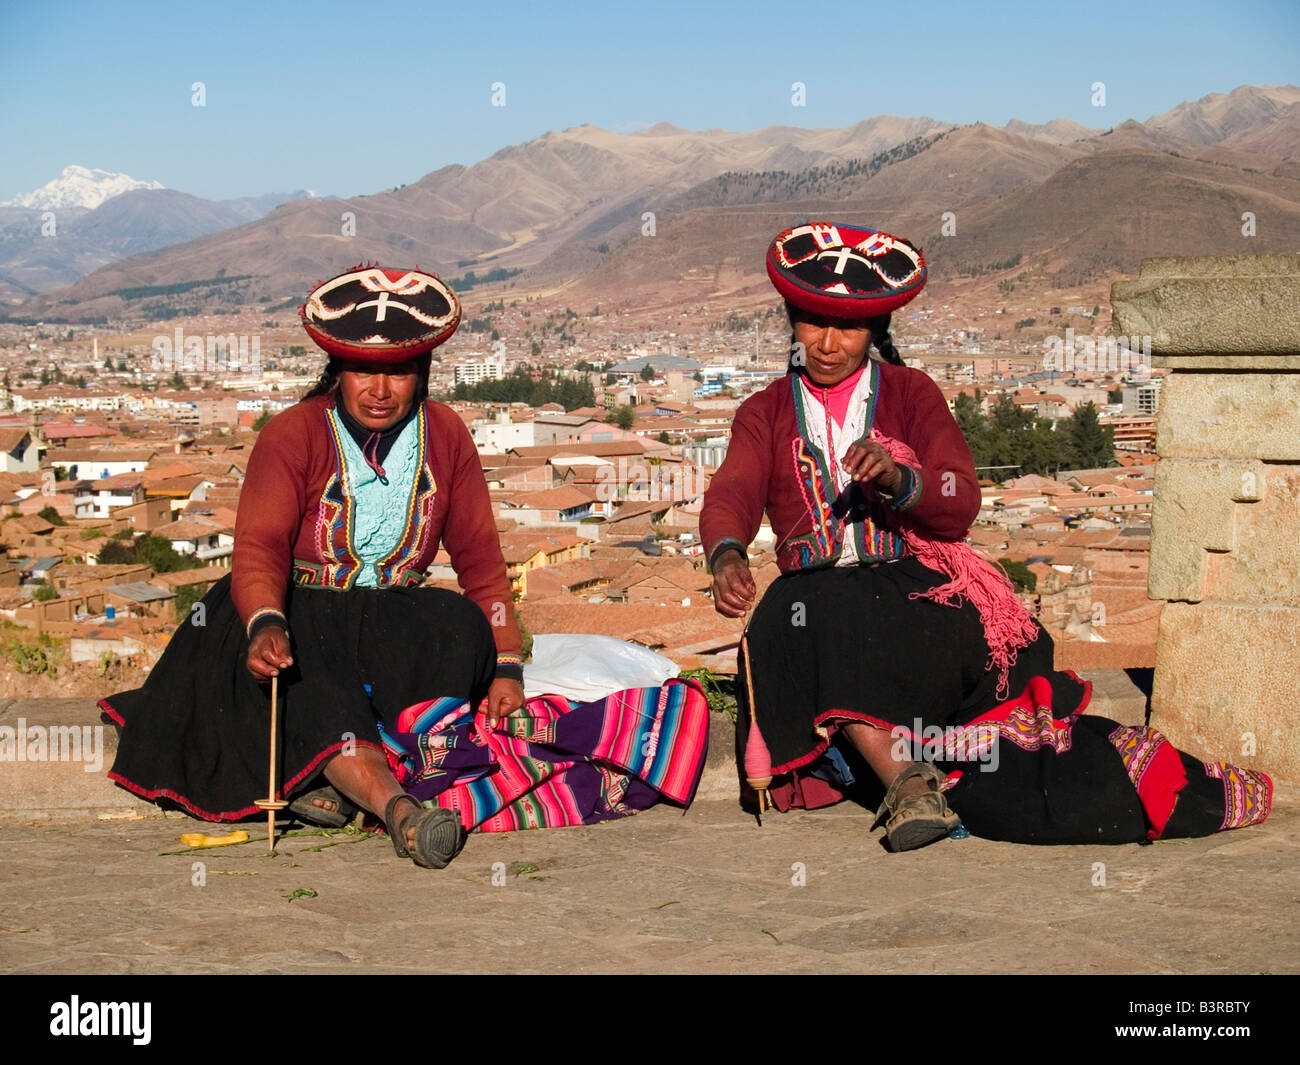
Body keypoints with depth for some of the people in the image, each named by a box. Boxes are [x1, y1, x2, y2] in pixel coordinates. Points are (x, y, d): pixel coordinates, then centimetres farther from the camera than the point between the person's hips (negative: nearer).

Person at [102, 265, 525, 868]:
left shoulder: (446, 437, 2)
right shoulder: (293, 435, -8)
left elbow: (480, 556, 3)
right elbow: (259, 547, -21)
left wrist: (505, 665, -8)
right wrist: (266, 624, -43)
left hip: (392, 622, 3)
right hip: (297, 615, -3)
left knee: (462, 631, -30)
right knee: (304, 674, -38)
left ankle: (332, 776, -35)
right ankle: (399, 809, -57)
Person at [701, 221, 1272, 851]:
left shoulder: (911, 394, 11)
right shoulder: (764, 415, 14)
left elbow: (959, 507, -3)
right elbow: (730, 498, -5)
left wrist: (896, 478, -25)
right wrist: (728, 556, -29)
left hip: (914, 583, -2)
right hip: (818, 592, 2)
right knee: (812, 621, -34)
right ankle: (906, 780, -41)